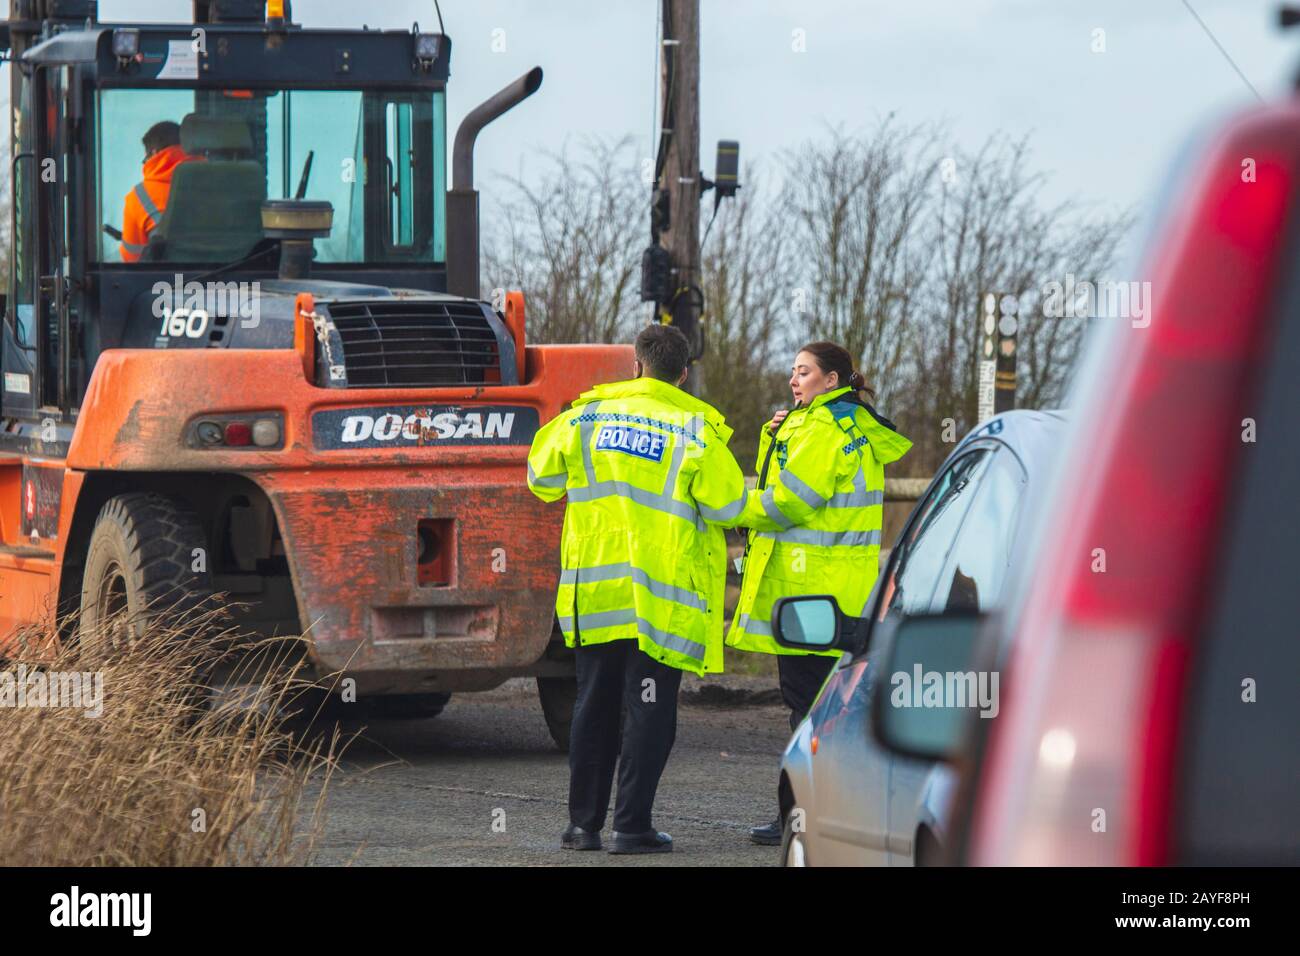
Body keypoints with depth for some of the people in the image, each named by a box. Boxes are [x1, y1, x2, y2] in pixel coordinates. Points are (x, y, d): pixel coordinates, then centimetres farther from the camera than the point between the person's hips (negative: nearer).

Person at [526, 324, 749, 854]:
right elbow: (728, 506, -8)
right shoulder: (695, 428, -7)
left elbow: (543, 476, 13)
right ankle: (632, 826, -3)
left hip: (593, 587, 3)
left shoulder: (590, 413, 3)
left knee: (594, 706, 12)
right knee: (649, 711, 1)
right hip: (660, 596, -3)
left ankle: (583, 822, 13)